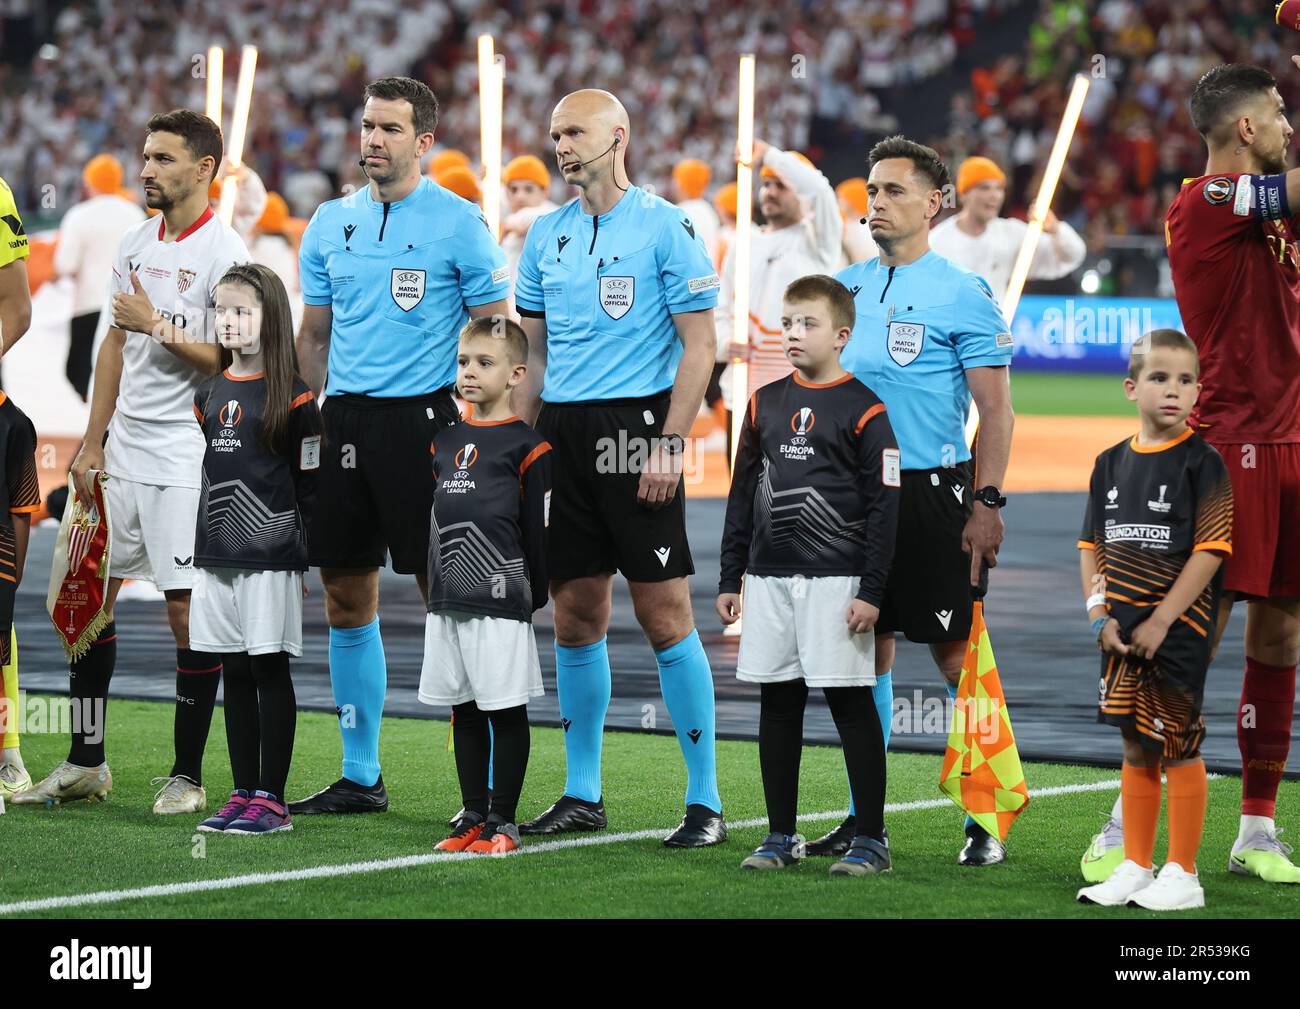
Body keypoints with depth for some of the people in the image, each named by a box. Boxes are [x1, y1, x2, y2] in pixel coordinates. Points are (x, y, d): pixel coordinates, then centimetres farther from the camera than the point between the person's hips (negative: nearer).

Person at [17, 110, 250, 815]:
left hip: (185, 459, -7)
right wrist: (92, 444, 15)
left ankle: (187, 775, 3)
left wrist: (157, 327, -18)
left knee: (187, 608, -5)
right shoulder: (135, 245, 12)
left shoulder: (223, 254, -9)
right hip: (123, 453, 7)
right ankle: (86, 763, 19)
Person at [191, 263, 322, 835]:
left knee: (270, 670, -3)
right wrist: (205, 541, 15)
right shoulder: (210, 393, 12)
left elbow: (310, 482, -6)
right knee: (235, 674, 9)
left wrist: (304, 549, -9)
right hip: (216, 553, 6)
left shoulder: (291, 396, -6)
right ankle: (244, 794, 14)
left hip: (271, 556, -6)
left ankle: (271, 800, 0)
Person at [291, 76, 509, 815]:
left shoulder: (459, 223, -4)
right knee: (347, 596, 8)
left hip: (420, 418, -5)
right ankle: (360, 775, 16)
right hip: (345, 420, 6)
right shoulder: (332, 223, 12)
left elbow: (495, 335, -3)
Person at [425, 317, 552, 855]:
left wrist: (534, 596, -6)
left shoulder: (526, 445, -5)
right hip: (447, 601, 7)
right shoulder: (446, 441, 14)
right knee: (464, 711, 11)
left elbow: (538, 529, -5)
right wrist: (436, 582, 16)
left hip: (501, 601, -6)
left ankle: (502, 821, 4)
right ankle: (473, 815, 18)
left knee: (506, 710, 0)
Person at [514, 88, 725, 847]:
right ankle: (582, 794, 17)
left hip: (636, 423, -6)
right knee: (576, 616, 9)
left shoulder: (665, 228, -5)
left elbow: (700, 345, -7)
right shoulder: (547, 236, 13)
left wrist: (670, 443, -14)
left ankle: (706, 799, -2)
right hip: (562, 434, 6)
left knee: (665, 614, -7)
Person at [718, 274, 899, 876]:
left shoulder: (864, 410, -5)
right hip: (769, 579, 5)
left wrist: (871, 591, -11)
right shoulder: (765, 404, 11)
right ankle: (781, 837, 16)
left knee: (851, 703, -3)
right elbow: (742, 495, 14)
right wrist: (730, 579, 11)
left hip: (835, 580, -5)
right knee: (777, 703, 8)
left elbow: (883, 508, -7)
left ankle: (870, 839, 2)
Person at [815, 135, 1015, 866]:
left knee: (955, 653, -4)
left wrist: (987, 503, -13)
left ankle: (986, 821, 2)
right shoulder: (848, 287, 11)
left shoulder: (963, 294, -5)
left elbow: (996, 409, -7)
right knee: (868, 649, 9)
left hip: (932, 493, -5)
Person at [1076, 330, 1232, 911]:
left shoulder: (1201, 464, -9)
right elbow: (1092, 547, 12)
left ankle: (1182, 875, 6)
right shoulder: (1112, 464, 8)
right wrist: (1101, 616, -1)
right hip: (1123, 634, 5)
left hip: (1178, 631, -5)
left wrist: (1160, 621, -16)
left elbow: (1209, 551, -13)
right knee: (1135, 748, 12)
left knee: (1178, 749, -2)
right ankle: (1134, 868, 21)